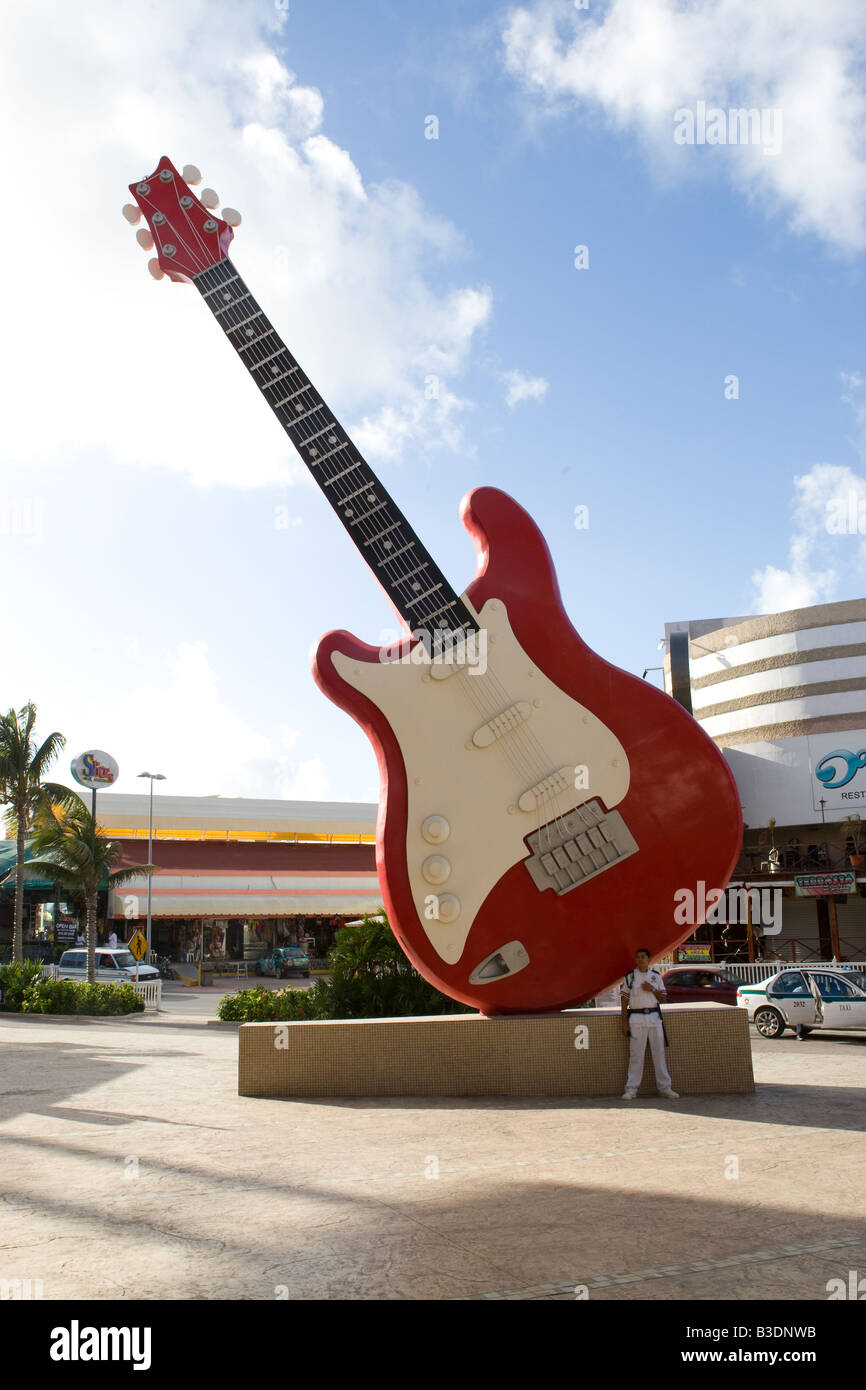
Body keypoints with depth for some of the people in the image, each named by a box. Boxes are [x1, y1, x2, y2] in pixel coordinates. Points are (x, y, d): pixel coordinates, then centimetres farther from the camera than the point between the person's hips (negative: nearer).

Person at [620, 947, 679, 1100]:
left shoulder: (656, 976, 9)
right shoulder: (630, 977, 3)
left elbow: (664, 997, 10)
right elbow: (624, 1000, 3)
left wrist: (652, 989, -8)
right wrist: (624, 1022, -2)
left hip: (654, 1017, 2)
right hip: (636, 1017, -2)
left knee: (659, 1052, 4)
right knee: (636, 1054, -1)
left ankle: (665, 1087, 11)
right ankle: (631, 1089, 4)